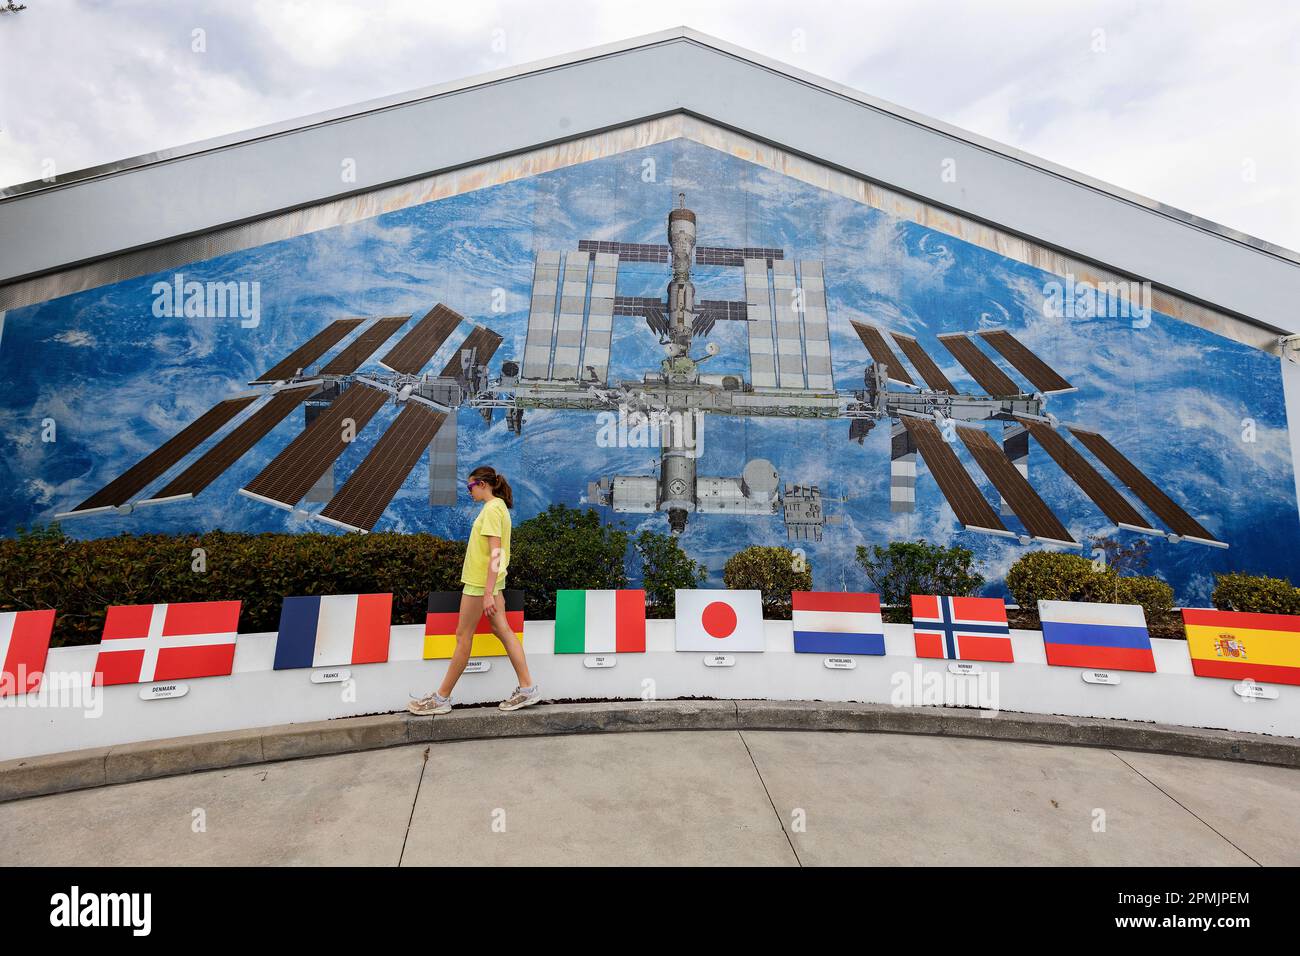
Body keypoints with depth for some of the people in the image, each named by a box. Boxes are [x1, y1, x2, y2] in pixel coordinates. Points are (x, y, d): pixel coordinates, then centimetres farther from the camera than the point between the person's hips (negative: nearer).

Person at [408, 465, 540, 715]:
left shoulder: (491, 509, -15)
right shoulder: (499, 507, 13)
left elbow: (495, 553, -22)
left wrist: (487, 593, -24)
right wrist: (493, 591, 20)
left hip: (480, 581, -9)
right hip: (491, 581, 9)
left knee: (463, 636, 1)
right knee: (502, 630, 9)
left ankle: (441, 699, 14)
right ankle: (527, 688, 11)